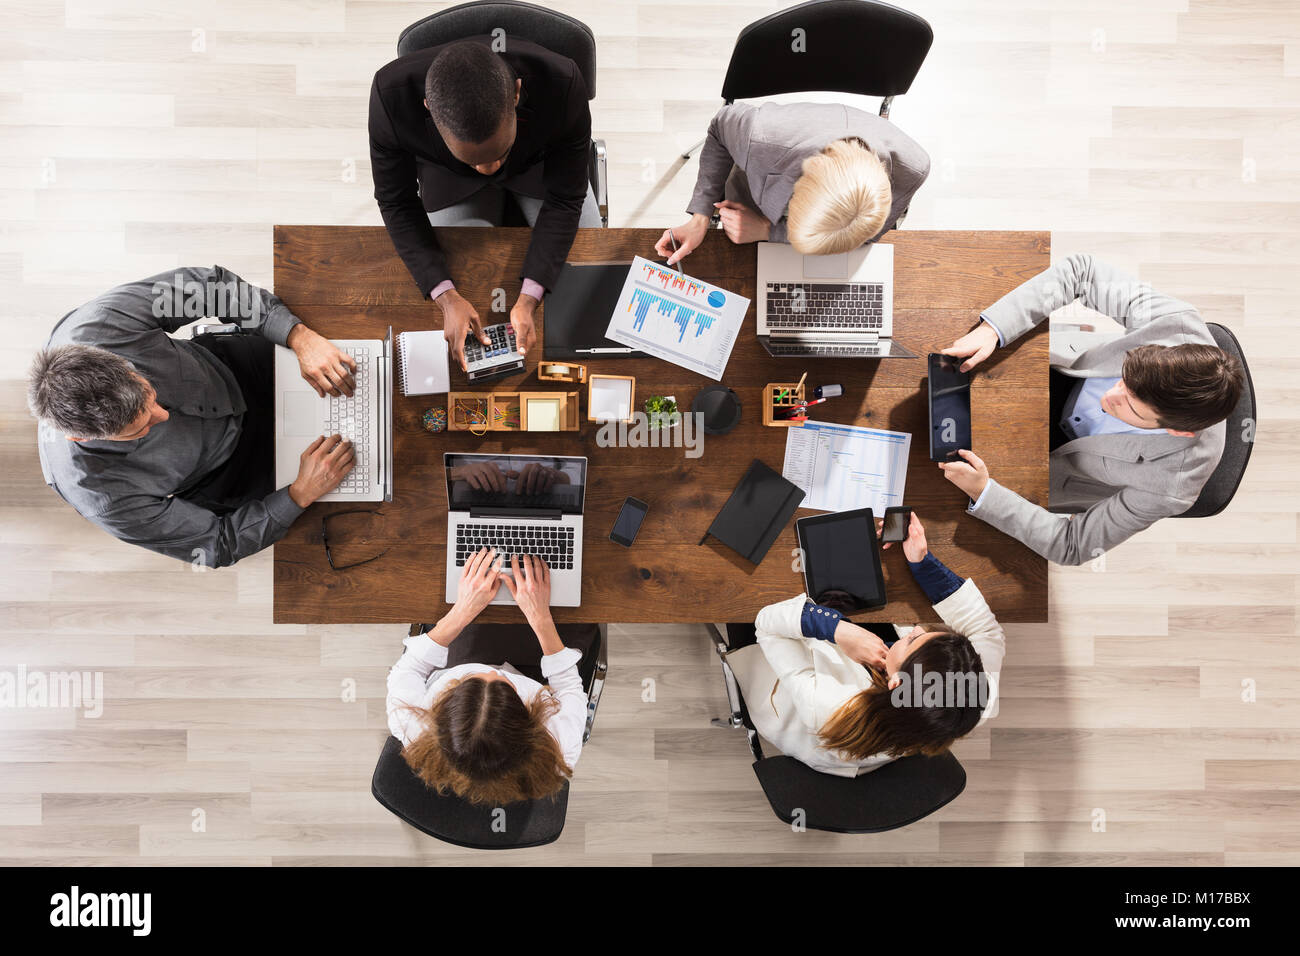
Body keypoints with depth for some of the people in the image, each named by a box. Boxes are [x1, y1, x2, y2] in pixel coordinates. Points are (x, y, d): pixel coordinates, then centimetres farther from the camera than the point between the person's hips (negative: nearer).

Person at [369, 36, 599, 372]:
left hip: (539, 162, 0)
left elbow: (565, 199, -26)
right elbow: (397, 202, -22)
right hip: (447, 173, 0)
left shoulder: (563, 84, -39)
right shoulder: (391, 95, -38)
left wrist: (528, 299, -35)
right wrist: (446, 297, -33)